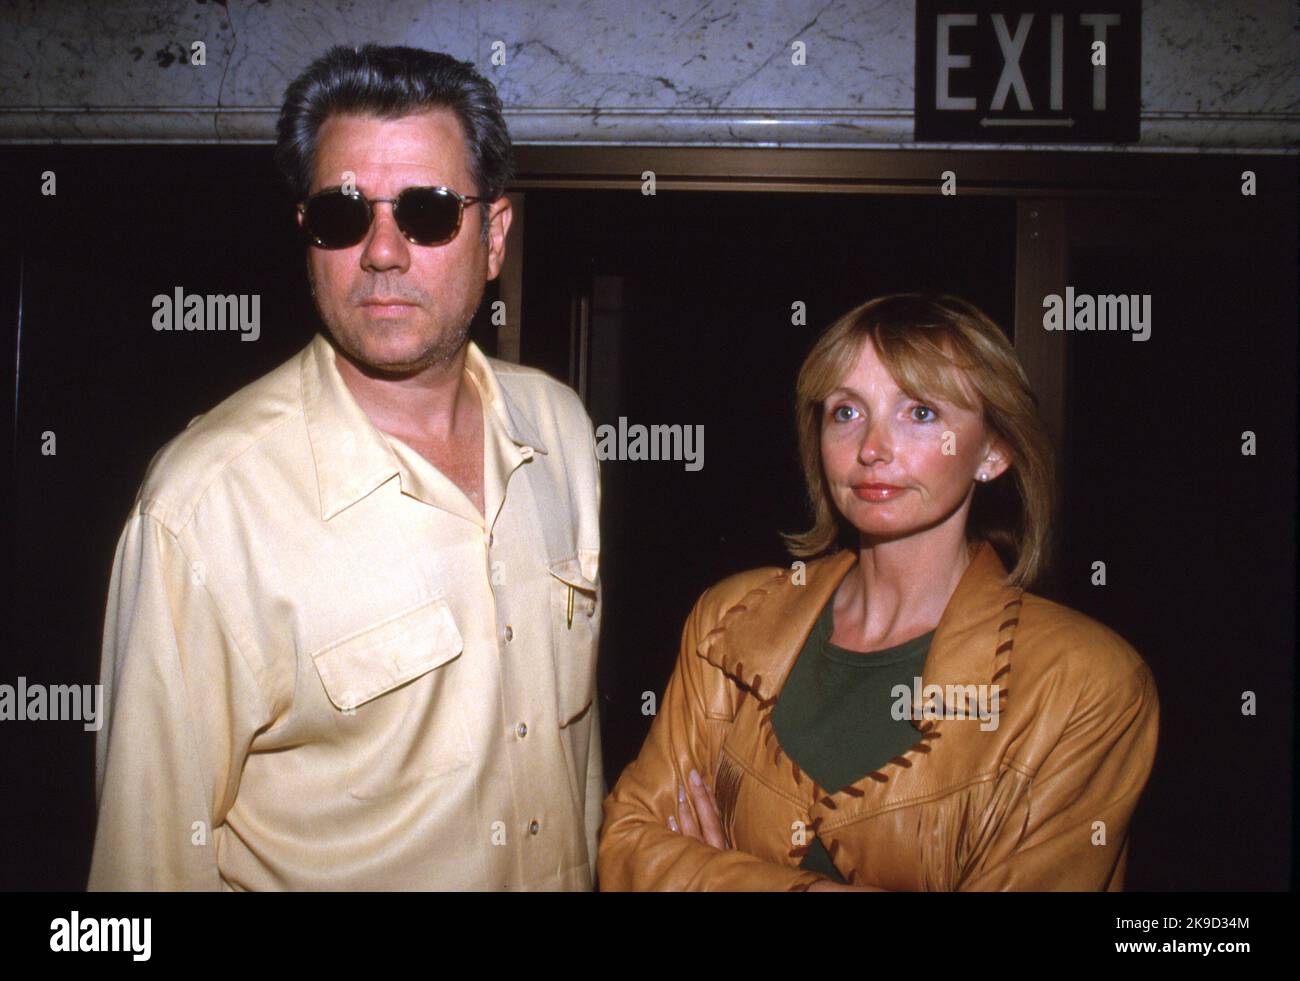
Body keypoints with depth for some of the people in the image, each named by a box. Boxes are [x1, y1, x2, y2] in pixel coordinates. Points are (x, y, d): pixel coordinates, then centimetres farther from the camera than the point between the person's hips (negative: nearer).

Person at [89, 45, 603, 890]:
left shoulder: (558, 424, -8)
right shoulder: (202, 503, -26)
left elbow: (576, 708, 3)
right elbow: (159, 837, -20)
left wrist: (596, 864, 8)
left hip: (569, 870, 5)